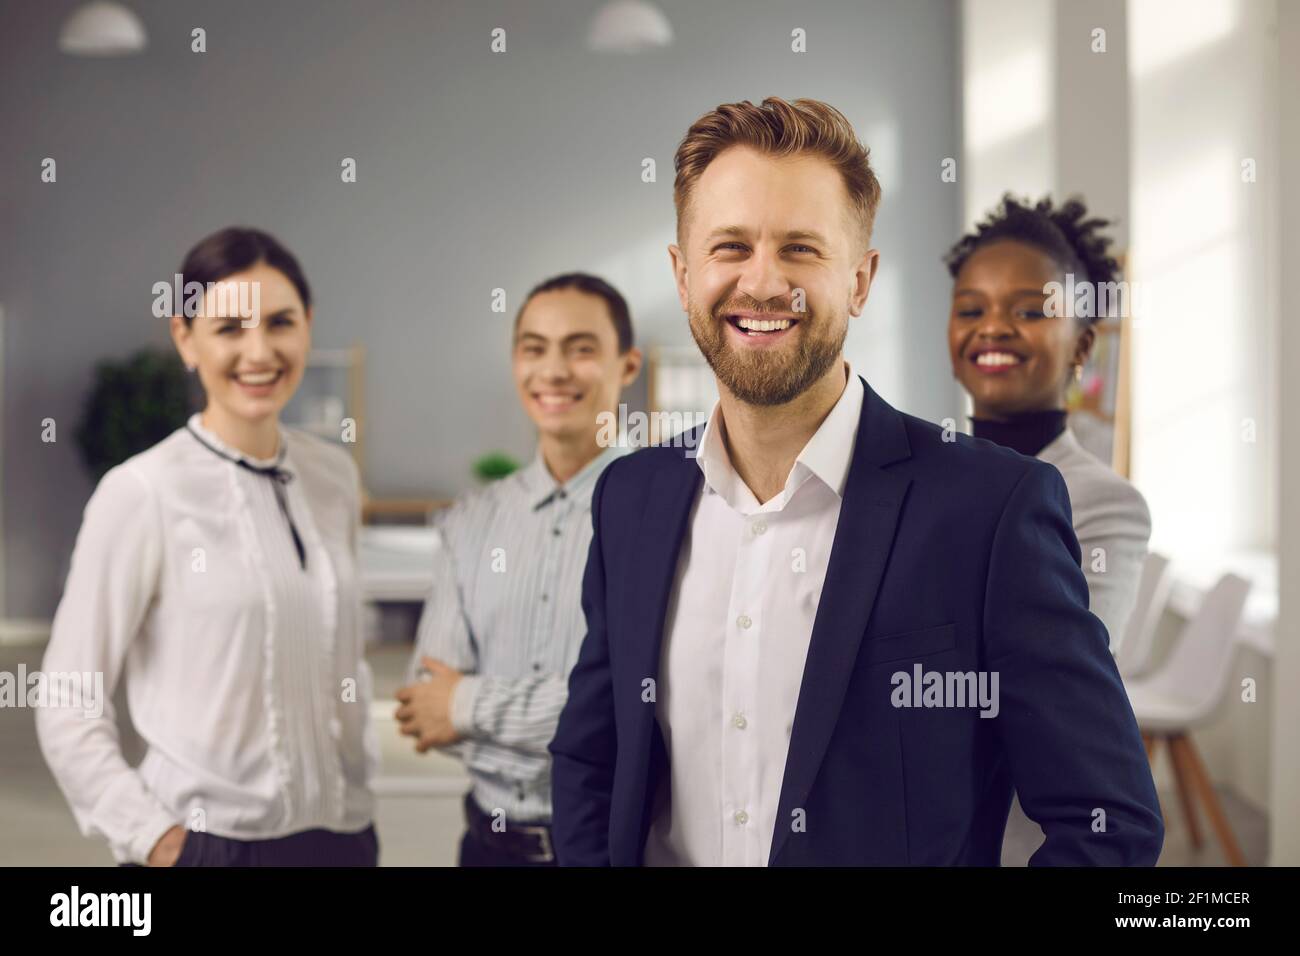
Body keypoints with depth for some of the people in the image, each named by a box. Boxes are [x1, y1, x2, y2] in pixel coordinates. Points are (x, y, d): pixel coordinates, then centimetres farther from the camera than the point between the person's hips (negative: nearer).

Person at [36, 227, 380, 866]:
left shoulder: (334, 477, 3)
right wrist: (154, 839, -12)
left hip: (342, 834, 5)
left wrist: (360, 779, 9)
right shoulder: (142, 493, -12)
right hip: (213, 841, -4)